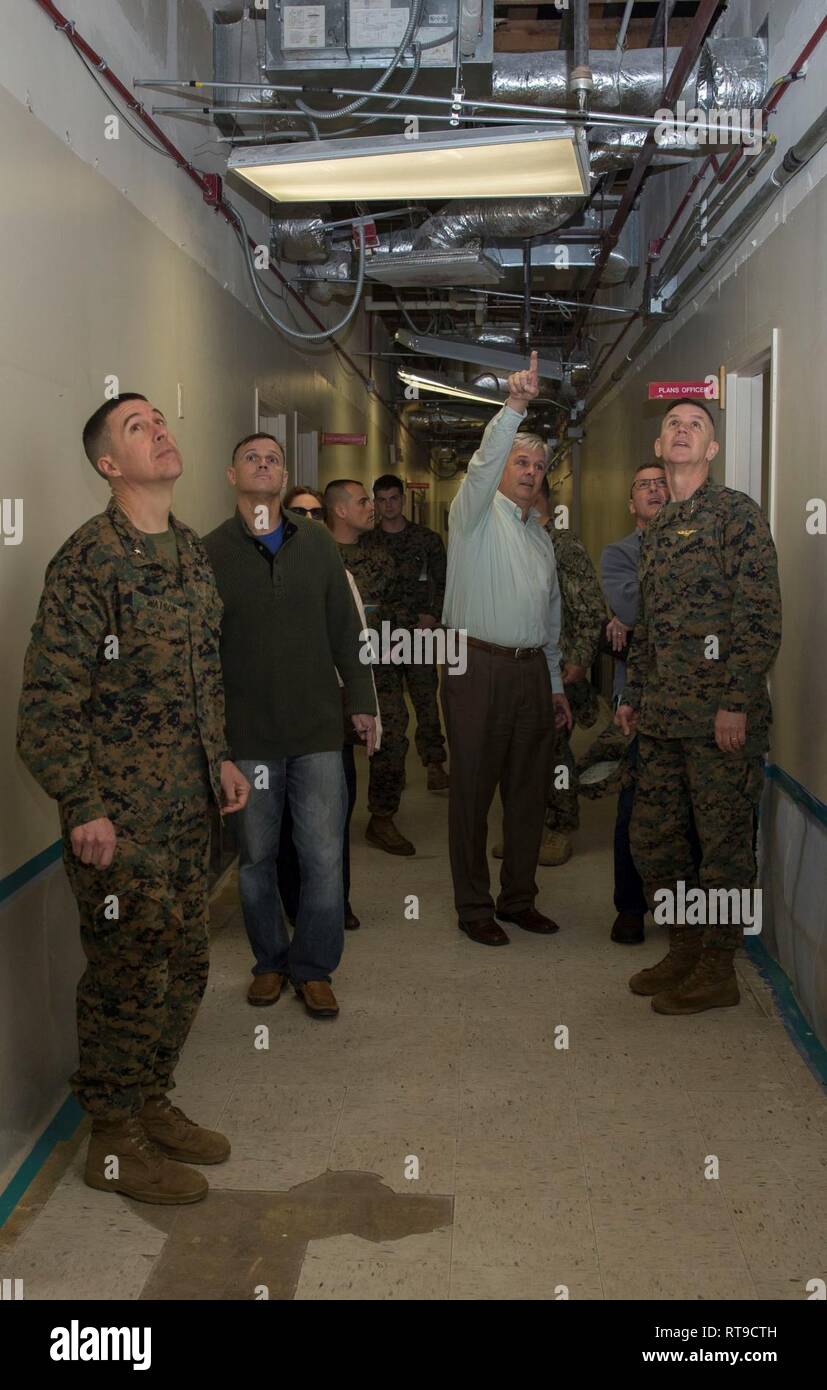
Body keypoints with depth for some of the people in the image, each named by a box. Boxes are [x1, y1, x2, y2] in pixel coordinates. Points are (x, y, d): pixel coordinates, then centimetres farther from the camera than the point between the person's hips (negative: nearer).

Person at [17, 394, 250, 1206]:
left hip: (186, 806, 8)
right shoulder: (88, 560, -15)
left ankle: (150, 1102, 35)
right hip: (119, 816, -7)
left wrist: (220, 757, 14)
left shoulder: (190, 552, 10)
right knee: (128, 975, 3)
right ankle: (113, 1140, 21)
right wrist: (83, 810, -17)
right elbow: (49, 701, -16)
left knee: (185, 964, 16)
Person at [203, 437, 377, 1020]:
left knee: (324, 858, 2)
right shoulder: (211, 550, -3)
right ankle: (271, 961, 30)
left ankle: (314, 968, 19)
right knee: (257, 857, 11)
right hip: (247, 735, -1)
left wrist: (360, 698, 8)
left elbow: (345, 627, 9)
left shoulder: (317, 542, 4)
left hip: (318, 729, 1)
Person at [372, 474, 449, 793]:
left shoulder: (427, 539, 7)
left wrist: (434, 616, -5)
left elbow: (443, 583, 8)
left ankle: (434, 764, -2)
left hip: (419, 629, -1)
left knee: (426, 698, -5)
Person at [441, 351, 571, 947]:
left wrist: (556, 685, 20)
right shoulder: (477, 511, 3)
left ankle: (519, 898, 22)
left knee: (529, 791, 10)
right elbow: (484, 463, -20)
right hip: (479, 668, -6)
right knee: (473, 791, -1)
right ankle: (474, 906, 9)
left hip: (531, 671, 6)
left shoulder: (541, 535, 21)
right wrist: (514, 406, -33)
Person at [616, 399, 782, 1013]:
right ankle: (685, 947, 29)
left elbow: (762, 614, -13)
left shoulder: (736, 512, -6)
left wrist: (737, 702, -18)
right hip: (662, 714, 8)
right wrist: (633, 694, 19)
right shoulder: (657, 528, 17)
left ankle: (718, 972, 14)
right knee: (652, 835, 13)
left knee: (725, 844, 2)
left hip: (722, 713, -8)